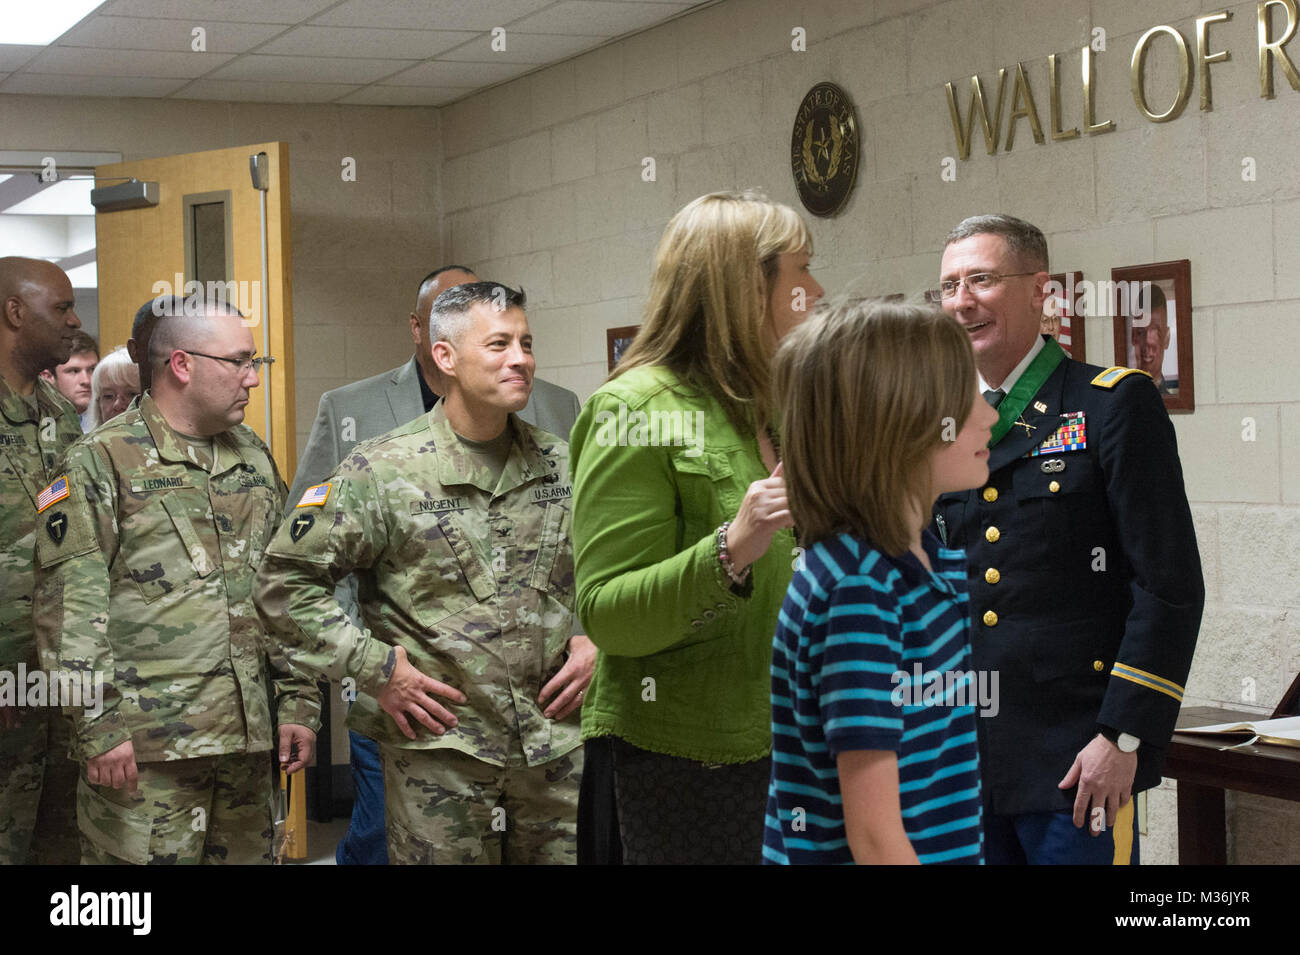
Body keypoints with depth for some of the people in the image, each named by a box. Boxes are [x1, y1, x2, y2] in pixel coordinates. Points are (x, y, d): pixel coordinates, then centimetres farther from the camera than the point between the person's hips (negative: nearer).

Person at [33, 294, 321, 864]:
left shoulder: (255, 460, 15)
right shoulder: (102, 461, -4)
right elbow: (69, 608, -9)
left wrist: (298, 701, 12)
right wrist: (99, 727, -15)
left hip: (247, 738, 6)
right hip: (142, 751, -6)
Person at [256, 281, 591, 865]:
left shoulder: (561, 466, 8)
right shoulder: (383, 471, -5)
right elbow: (286, 581, -5)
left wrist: (597, 641, 4)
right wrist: (373, 667, -9)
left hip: (558, 745, 4)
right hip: (439, 746, -4)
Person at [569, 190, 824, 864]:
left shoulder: (768, 407, 14)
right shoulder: (639, 411, -11)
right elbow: (605, 616, -18)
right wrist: (728, 551, -30)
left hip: (781, 741, 7)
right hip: (686, 756, -7)